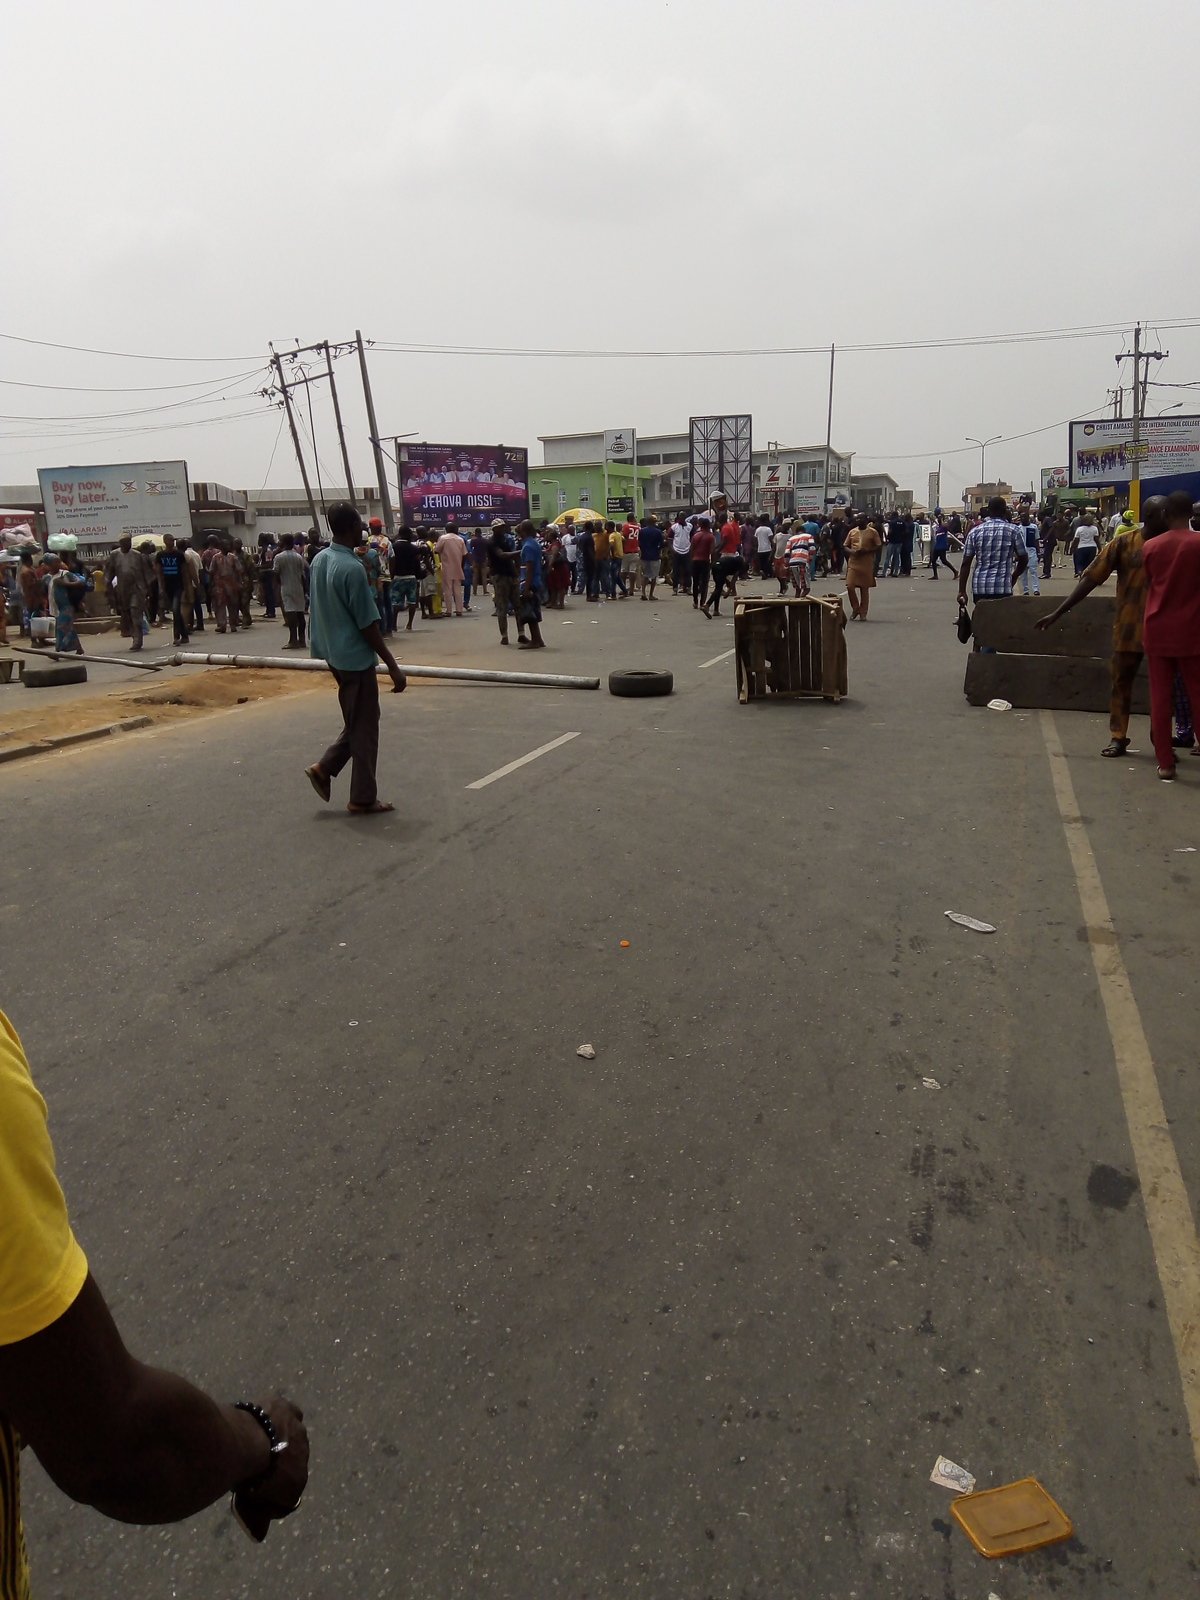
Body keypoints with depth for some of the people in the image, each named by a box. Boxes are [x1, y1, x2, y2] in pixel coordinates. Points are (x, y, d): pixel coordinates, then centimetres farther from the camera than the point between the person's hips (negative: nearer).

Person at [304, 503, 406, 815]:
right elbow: (368, 625, -20)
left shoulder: (318, 561, 5)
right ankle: (363, 799, 10)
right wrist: (393, 666, -16)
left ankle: (323, 768, 17)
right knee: (365, 728, 2)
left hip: (333, 653, 9)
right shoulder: (352, 568, -21)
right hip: (355, 656, -9)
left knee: (355, 722, 21)